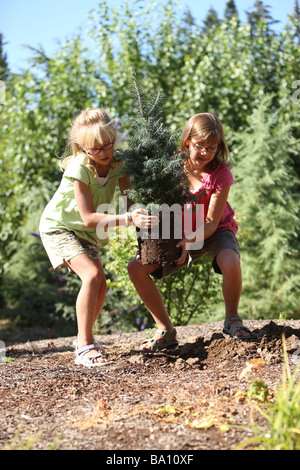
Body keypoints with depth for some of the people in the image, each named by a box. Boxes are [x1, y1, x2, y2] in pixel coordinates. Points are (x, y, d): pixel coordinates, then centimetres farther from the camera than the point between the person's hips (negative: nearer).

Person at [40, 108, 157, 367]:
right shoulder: (79, 167, -30)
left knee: (100, 284, -2)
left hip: (86, 232, 7)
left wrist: (142, 212, -33)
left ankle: (84, 339, 20)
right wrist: (129, 218, -40)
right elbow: (89, 218, -31)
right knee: (92, 275, -24)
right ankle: (84, 347, -22)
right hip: (59, 227, -6)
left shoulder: (117, 163, -12)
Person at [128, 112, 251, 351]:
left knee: (231, 264, -37)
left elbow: (211, 222, -22)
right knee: (137, 268, -13)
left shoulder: (221, 174, -22)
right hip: (182, 233, 3)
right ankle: (166, 331, -1)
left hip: (215, 232, -3)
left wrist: (190, 242, -40)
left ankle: (232, 320, -8)